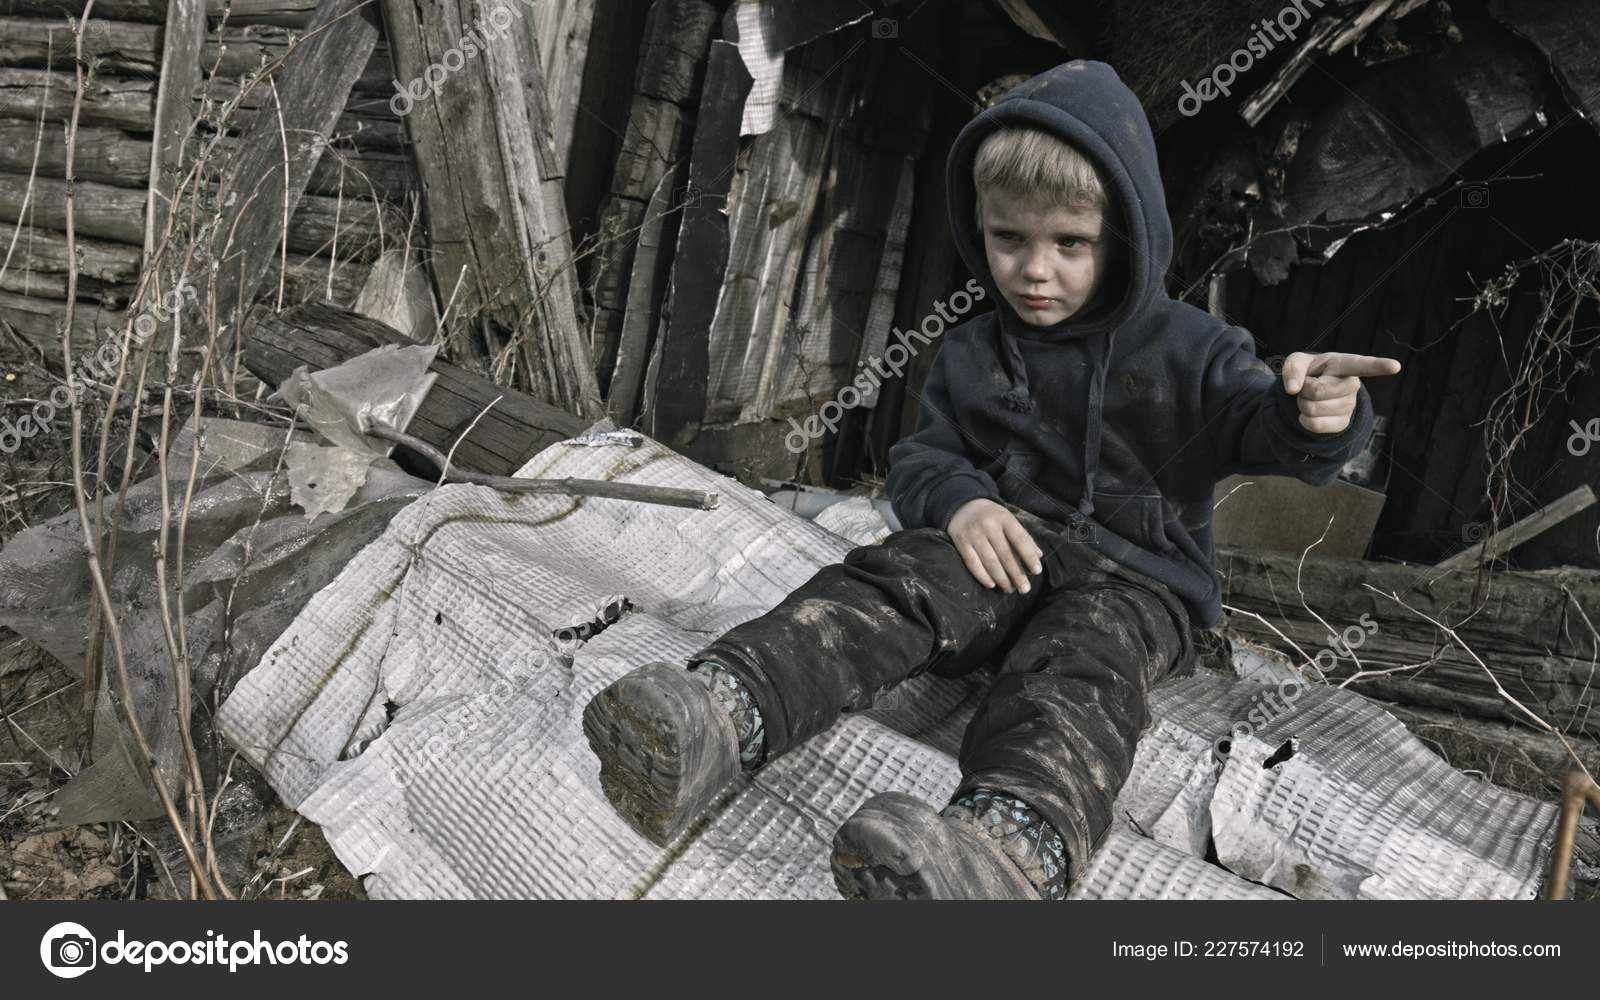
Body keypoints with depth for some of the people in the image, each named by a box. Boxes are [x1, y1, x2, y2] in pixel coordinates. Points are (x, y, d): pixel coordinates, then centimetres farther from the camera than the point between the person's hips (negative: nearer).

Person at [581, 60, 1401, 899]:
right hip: (1005, 549, 3)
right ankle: (725, 710, -48)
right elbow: (920, 458, 11)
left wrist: (1317, 413, -34)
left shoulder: (1189, 351, 4)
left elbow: (1261, 429, -7)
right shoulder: (971, 355, 13)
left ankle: (1013, 845, -66)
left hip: (1134, 580, -3)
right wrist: (958, 499, -14)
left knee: (1082, 666, -36)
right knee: (890, 582, -26)